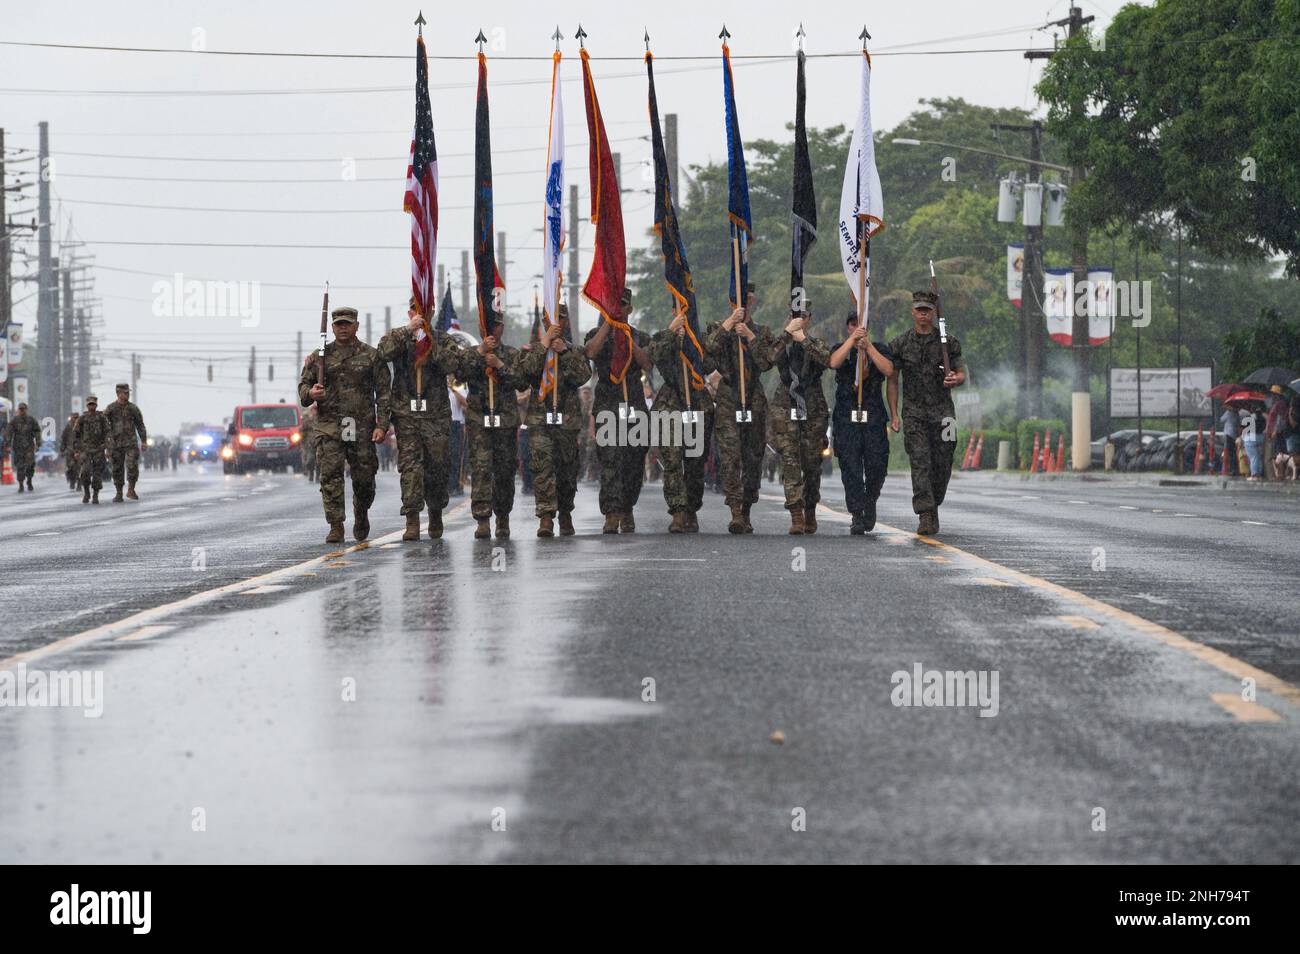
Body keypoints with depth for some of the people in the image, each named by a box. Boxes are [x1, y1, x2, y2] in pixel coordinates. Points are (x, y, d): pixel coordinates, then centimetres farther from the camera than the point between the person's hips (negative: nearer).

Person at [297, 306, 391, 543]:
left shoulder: (371, 356, 6)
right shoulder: (321, 355, 10)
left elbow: (384, 392, 3)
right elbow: (303, 383, 11)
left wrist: (382, 424, -7)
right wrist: (310, 393, -14)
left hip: (362, 428, 0)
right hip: (329, 426, 0)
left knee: (364, 478, 4)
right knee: (330, 476, -11)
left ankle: (361, 515, 33)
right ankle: (335, 528, -9)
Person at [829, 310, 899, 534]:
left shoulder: (880, 349, 10)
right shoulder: (842, 348, 9)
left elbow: (889, 372, -7)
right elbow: (834, 363, -14)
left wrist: (868, 346, -10)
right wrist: (852, 340, -17)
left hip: (874, 415, 1)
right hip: (846, 417, -1)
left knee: (877, 465, -3)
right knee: (851, 468, -8)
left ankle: (870, 501, 25)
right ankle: (857, 516, -7)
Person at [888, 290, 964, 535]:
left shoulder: (948, 343, 6)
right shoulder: (901, 344, 5)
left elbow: (962, 375, 8)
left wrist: (955, 380, -16)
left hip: (942, 412, 1)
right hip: (914, 412, -1)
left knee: (942, 466, 3)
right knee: (920, 463, -13)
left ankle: (933, 507, 26)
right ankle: (925, 516, -19)